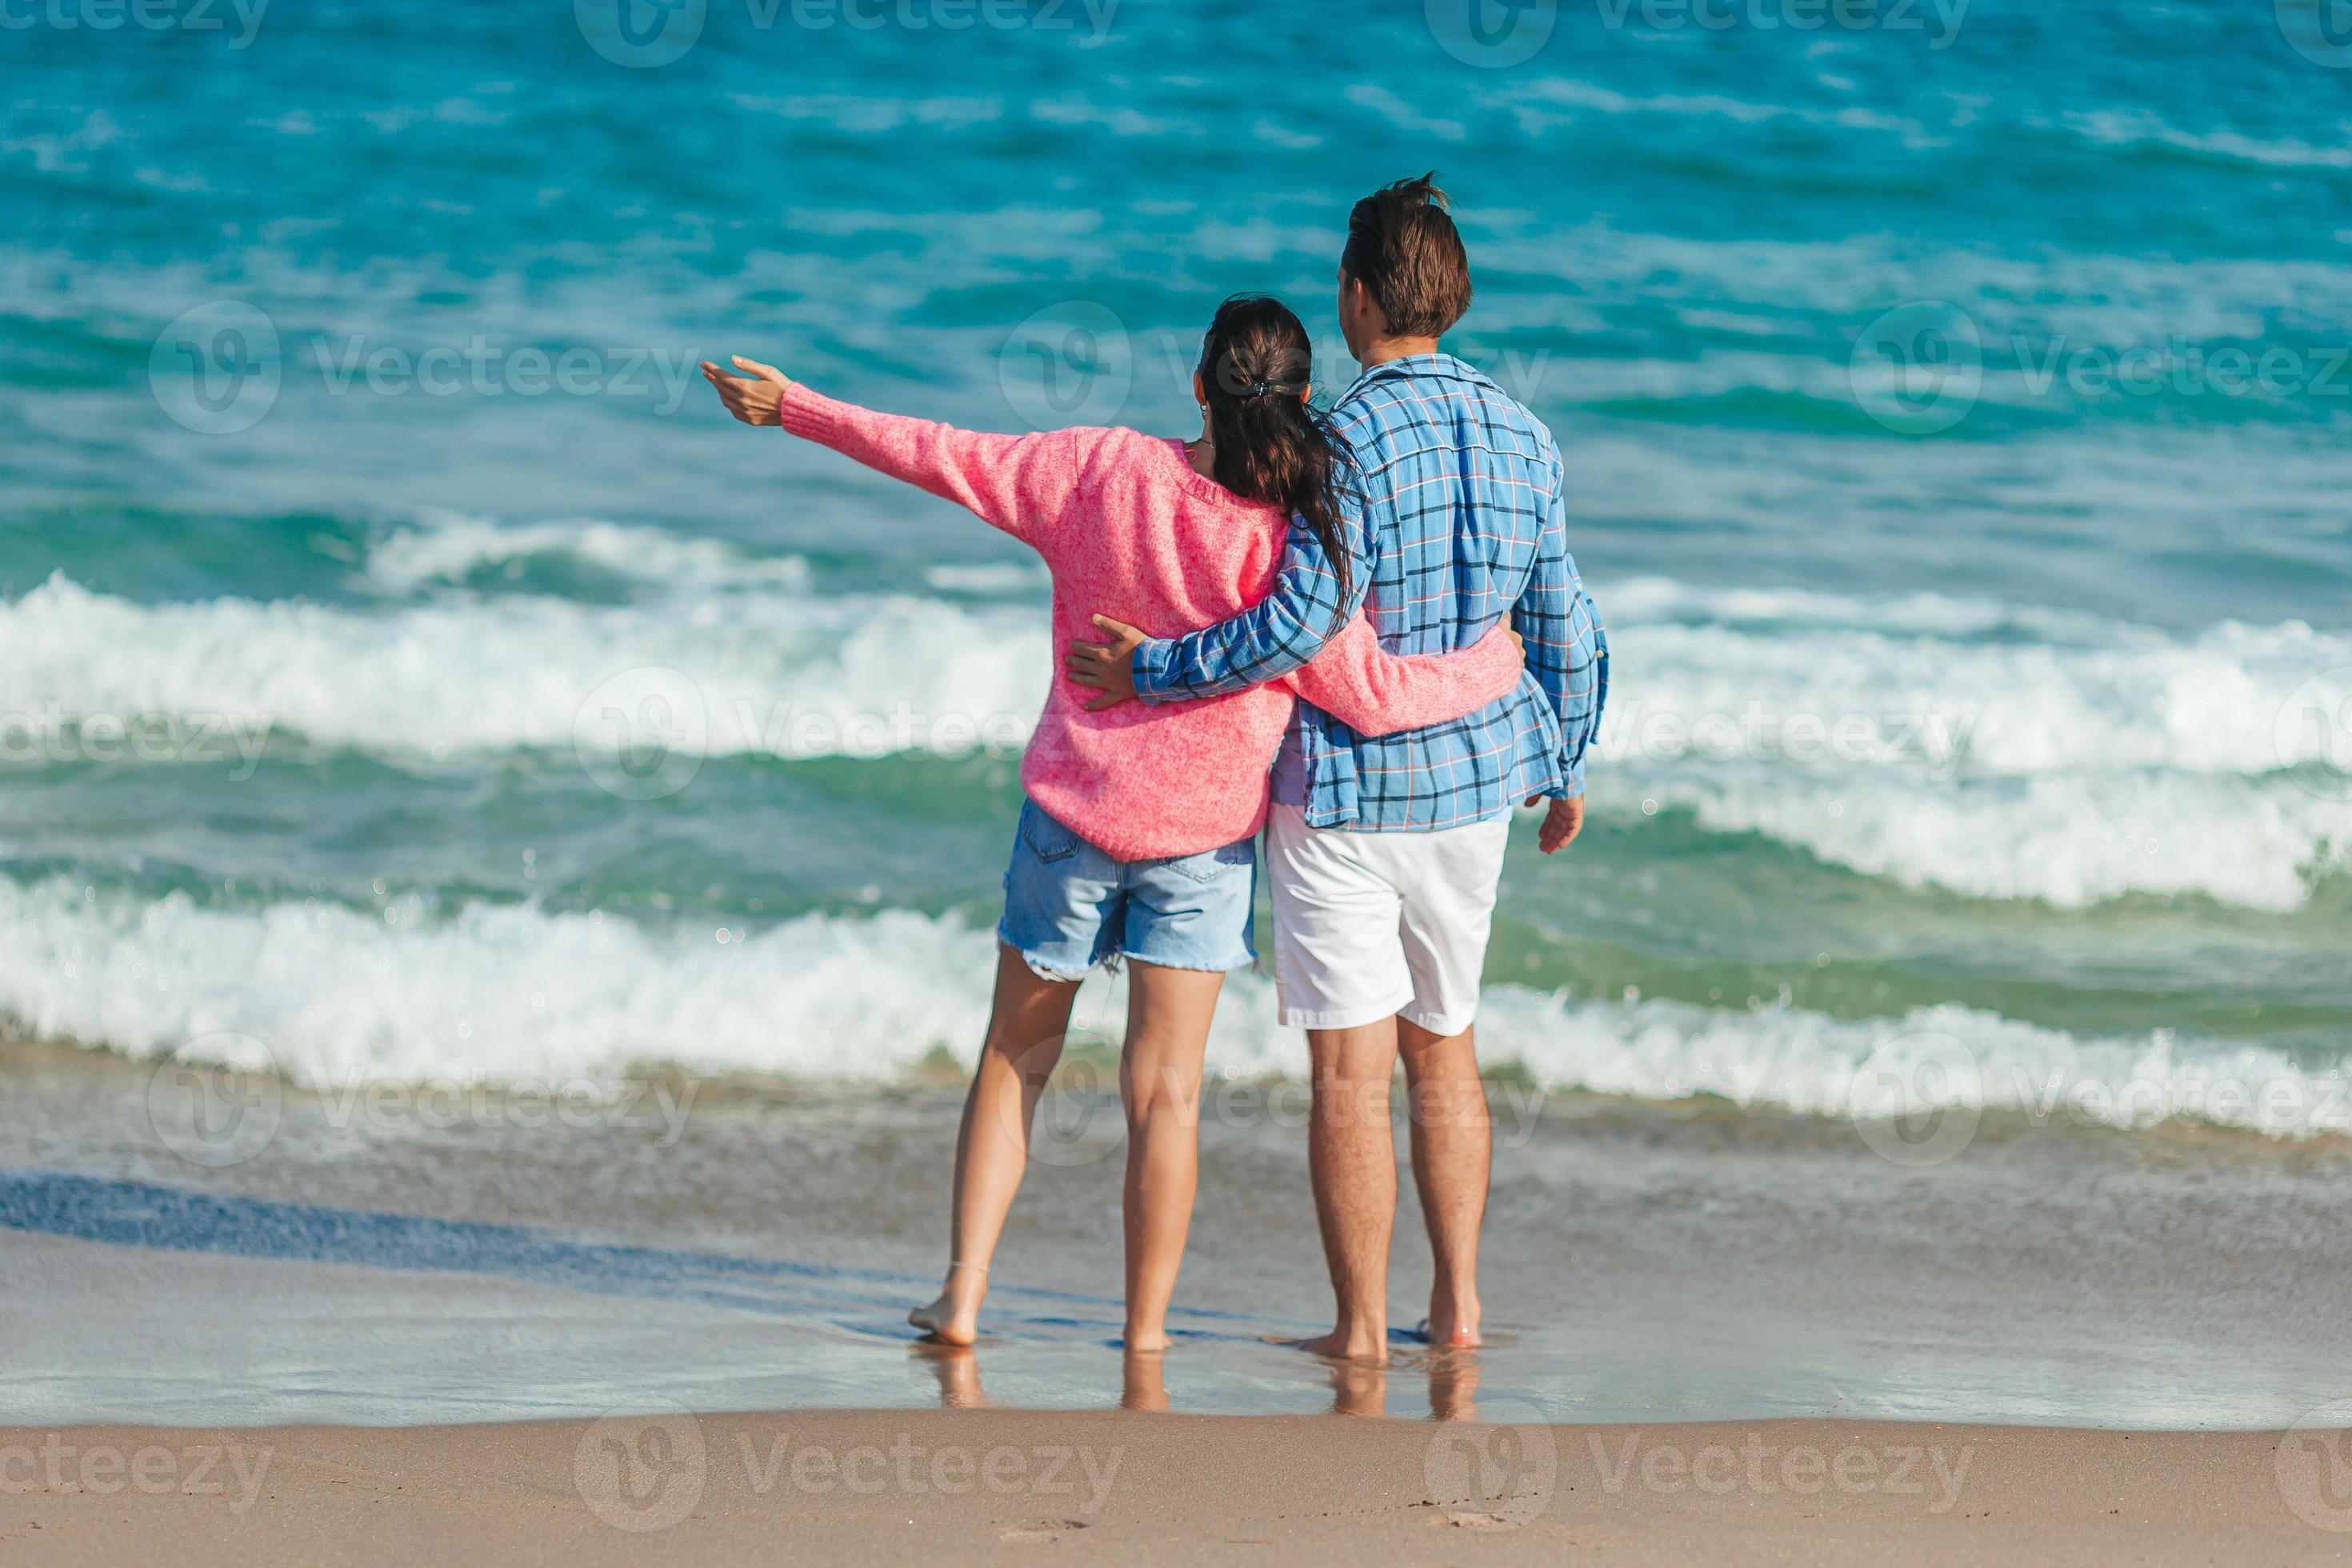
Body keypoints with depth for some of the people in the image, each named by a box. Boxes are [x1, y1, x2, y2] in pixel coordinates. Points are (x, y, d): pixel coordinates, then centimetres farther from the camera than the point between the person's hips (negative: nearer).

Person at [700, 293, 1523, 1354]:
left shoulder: (1100, 471, -11)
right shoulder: (1291, 540, -16)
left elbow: (940, 457, -4)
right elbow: (1371, 697, -12)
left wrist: (794, 409, 8)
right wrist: (1497, 665, 5)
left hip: (1075, 805, 2)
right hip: (1205, 830, -2)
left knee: (1016, 1057, 15)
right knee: (1165, 1088, 5)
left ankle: (962, 1297, 11)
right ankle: (1145, 1330, 7)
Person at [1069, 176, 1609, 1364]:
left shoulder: (1348, 439, -16)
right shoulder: (1522, 439, 3)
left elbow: (1301, 622, -24)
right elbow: (1565, 630, 10)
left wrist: (1151, 671, -13)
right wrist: (1567, 769, 23)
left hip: (1343, 787, -6)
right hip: (1474, 783, 6)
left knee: (1350, 1067, -1)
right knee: (1443, 1048, 18)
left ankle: (1361, 1329, 1)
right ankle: (1458, 1308, 19)